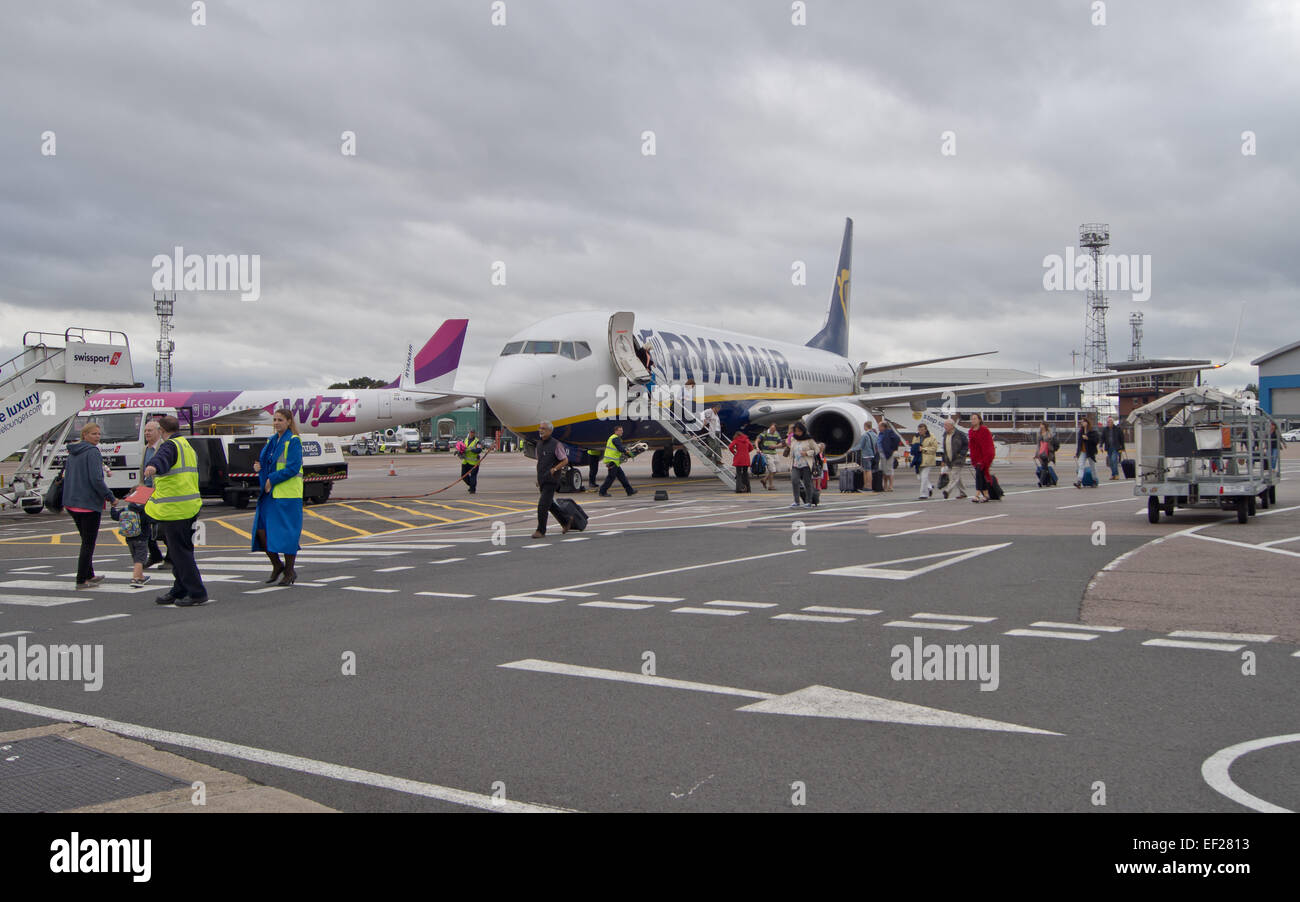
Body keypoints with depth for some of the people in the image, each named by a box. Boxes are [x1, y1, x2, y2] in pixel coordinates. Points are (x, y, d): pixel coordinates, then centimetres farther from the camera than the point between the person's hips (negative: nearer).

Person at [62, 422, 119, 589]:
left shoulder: (72, 453, 13)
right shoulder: (92, 452, -14)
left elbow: (66, 477, 19)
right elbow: (96, 480, -20)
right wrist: (111, 498, -12)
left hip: (72, 503, 9)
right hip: (89, 503, -9)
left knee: (86, 541, 20)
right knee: (88, 544, -2)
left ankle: (89, 575, 27)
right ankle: (82, 580, 0)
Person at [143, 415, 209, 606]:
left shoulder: (170, 445, -9)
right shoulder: (188, 447, 22)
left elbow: (163, 458, -34)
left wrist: (153, 467, -56)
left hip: (174, 509, -10)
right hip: (190, 506, 10)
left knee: (180, 553, -6)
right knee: (183, 550, 16)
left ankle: (197, 593, -6)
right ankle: (179, 591, 25)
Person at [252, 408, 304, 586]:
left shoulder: (293, 441, -8)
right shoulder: (272, 441, 15)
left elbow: (293, 468, -16)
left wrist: (272, 480, -15)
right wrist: (258, 467, 1)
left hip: (288, 494, -8)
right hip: (270, 493, 8)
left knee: (287, 533, -3)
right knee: (261, 529, 4)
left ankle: (289, 571, 9)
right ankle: (277, 565, 20)